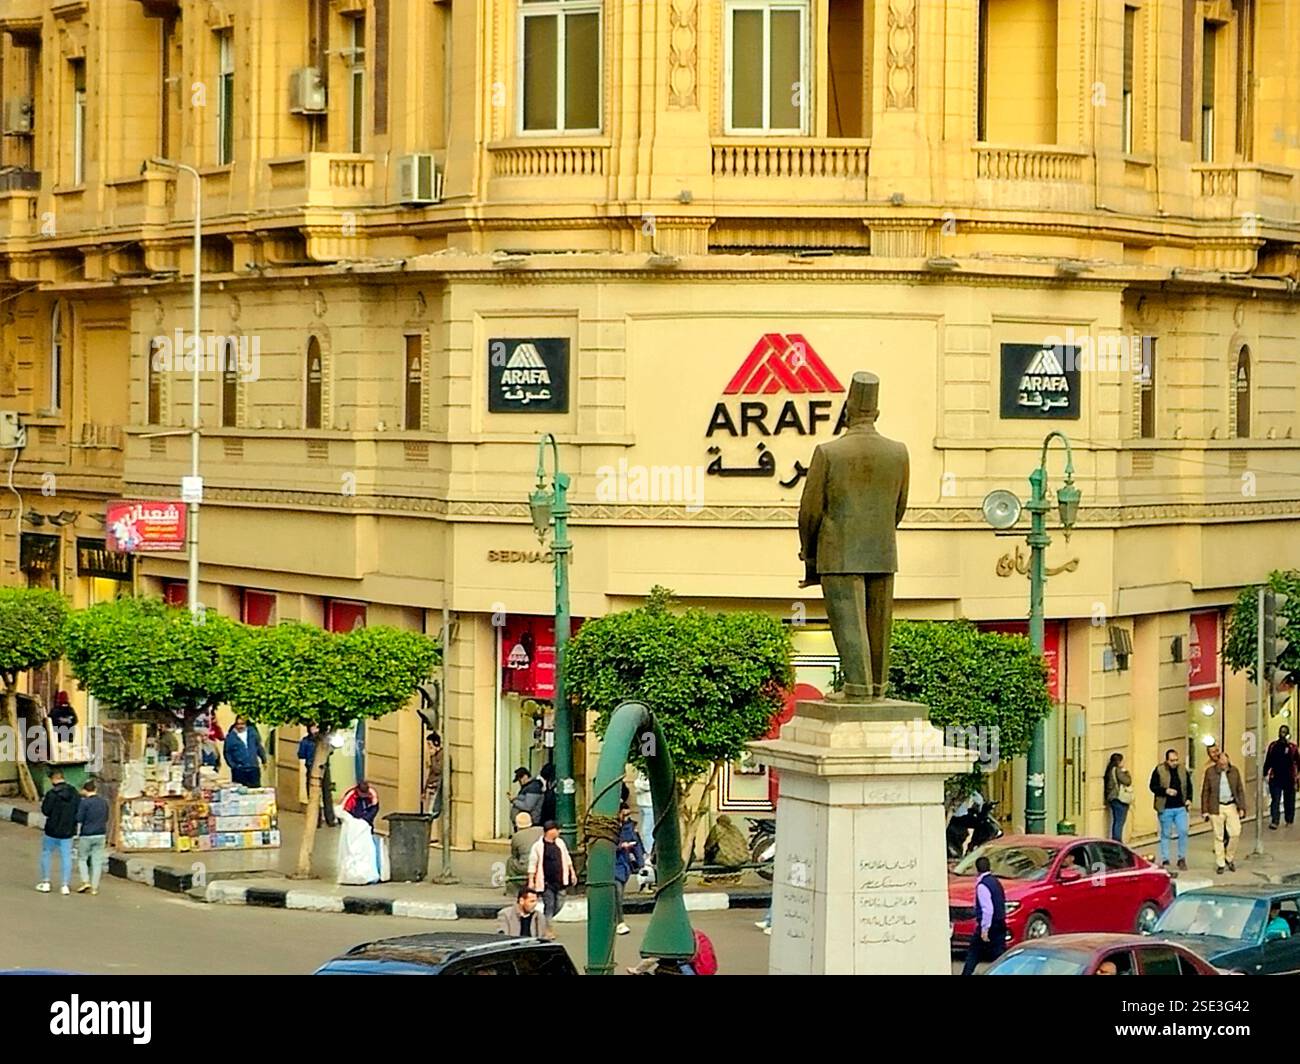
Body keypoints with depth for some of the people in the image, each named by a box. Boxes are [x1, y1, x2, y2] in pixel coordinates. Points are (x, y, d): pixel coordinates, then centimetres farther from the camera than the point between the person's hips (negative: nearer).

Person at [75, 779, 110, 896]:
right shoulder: (104, 803, 7)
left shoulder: (85, 802, -12)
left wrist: (77, 834, -1)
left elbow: (79, 821, -10)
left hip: (86, 835, -5)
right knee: (97, 861, 7)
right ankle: (94, 887, 7)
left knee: (82, 858, 11)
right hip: (100, 835, 5)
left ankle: (86, 881, -4)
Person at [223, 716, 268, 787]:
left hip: (254, 769, 3)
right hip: (239, 770, -3)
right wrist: (233, 765, -8)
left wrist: (263, 759, 17)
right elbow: (227, 753, -1)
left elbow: (258, 746, 18)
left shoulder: (252, 732, 7)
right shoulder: (230, 737, -4)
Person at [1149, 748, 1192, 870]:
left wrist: (1189, 798, 2)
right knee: (1165, 834, 6)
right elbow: (1153, 787, -5)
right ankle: (1165, 860, 13)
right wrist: (1166, 791, -19)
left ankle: (1182, 859, 8)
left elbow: (1188, 786, 16)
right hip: (1165, 808, -3)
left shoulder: (1182, 770, 6)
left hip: (1180, 807, 3)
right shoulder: (1159, 770, -6)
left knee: (1183, 832, -5)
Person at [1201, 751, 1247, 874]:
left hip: (1231, 806, 2)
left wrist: (1242, 808, 4)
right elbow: (1205, 792, 2)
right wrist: (1205, 810, -1)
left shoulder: (1234, 771, 5)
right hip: (1216, 808, -2)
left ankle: (1229, 859, 17)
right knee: (1219, 836, 2)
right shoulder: (1210, 771, -2)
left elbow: (1240, 790, 10)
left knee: (1235, 833, -4)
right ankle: (1220, 864, 10)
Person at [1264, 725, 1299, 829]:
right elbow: (1268, 761, 9)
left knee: (1289, 801, 11)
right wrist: (1265, 774, 5)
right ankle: (1274, 822, -11)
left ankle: (1289, 821, 25)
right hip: (1275, 778, 0)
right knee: (1275, 800, -6)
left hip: (1288, 778, 0)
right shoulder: (1273, 746, 5)